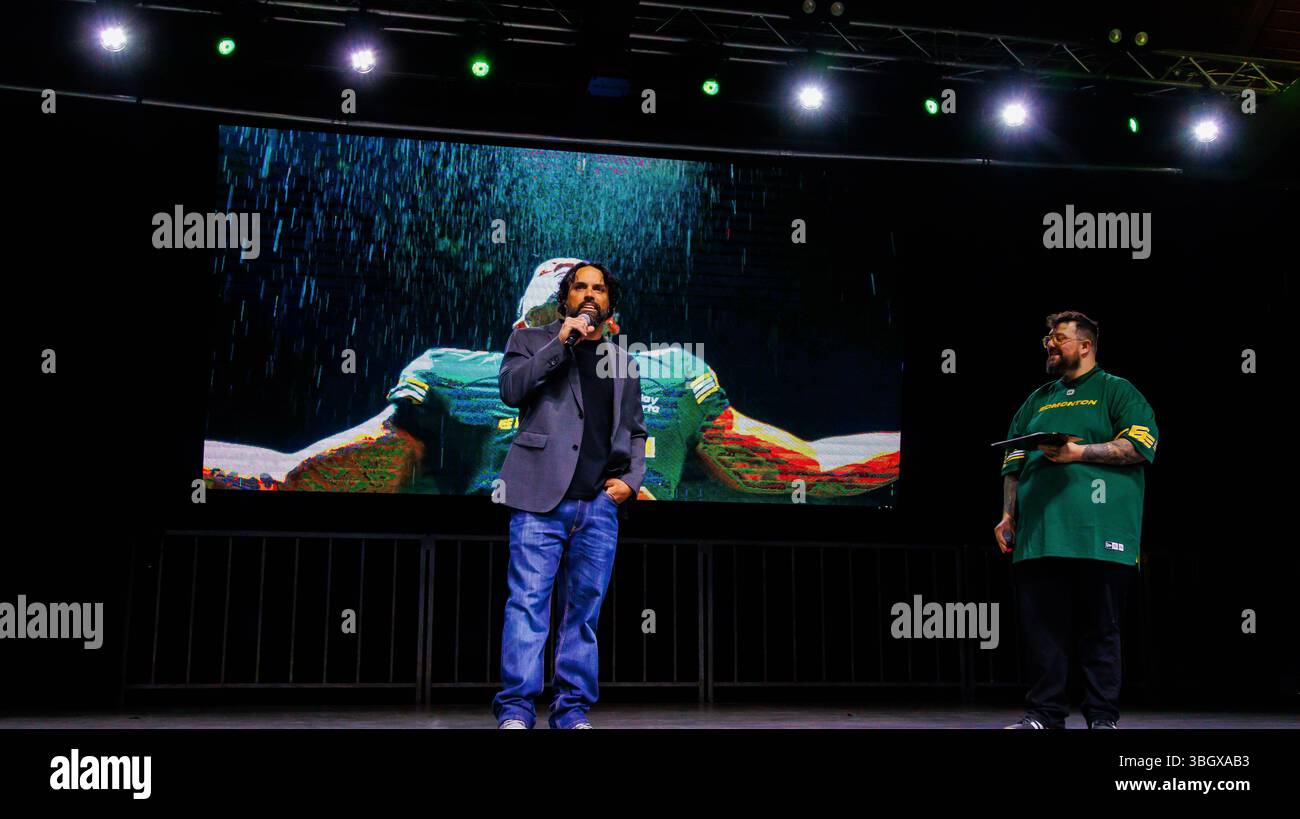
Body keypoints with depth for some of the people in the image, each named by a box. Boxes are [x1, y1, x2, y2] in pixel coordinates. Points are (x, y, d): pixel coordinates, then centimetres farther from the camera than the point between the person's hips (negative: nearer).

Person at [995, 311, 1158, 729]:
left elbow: (1141, 444, -6)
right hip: (1038, 534, 5)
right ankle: (1044, 713, 9)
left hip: (1098, 534, -4)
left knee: (1100, 629, 0)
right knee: (1041, 627, 2)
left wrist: (1080, 452, -12)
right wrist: (1008, 515, 13)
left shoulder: (1115, 391, 8)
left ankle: (1103, 717, 8)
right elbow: (1013, 463, 23)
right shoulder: (1037, 401, 23)